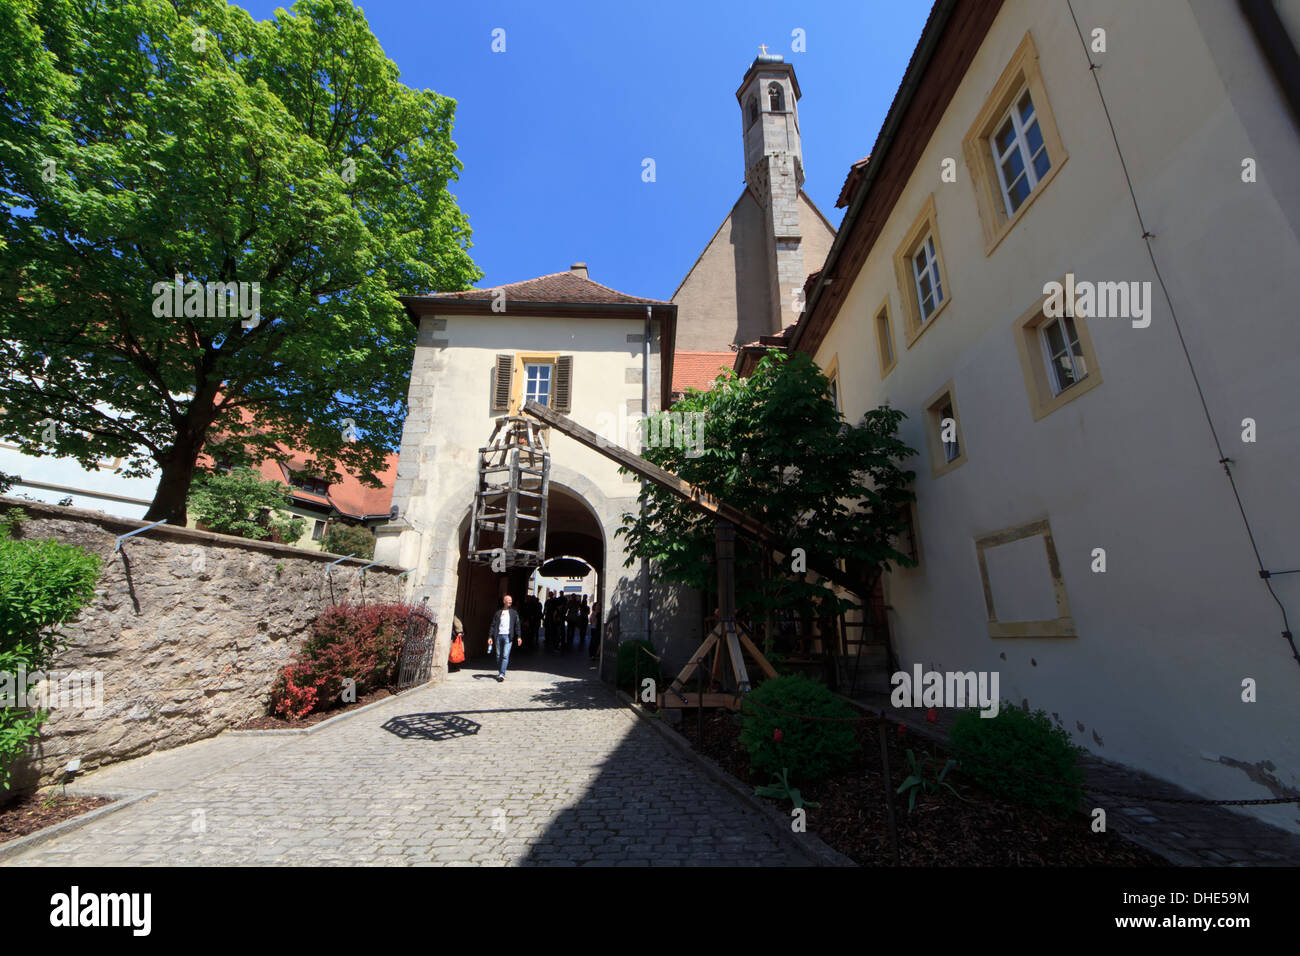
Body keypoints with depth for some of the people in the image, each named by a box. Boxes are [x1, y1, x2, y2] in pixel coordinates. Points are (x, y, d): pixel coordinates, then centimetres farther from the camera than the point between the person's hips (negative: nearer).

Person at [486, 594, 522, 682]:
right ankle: (499, 672, 22)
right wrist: (490, 637, 0)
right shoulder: (498, 613, 10)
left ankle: (502, 674, -10)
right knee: (499, 655, 8)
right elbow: (493, 626, 9)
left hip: (508, 636, -2)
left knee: (505, 655, -11)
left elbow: (517, 625, 7)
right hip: (499, 636, 2)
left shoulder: (514, 613, 10)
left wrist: (519, 636, 0)